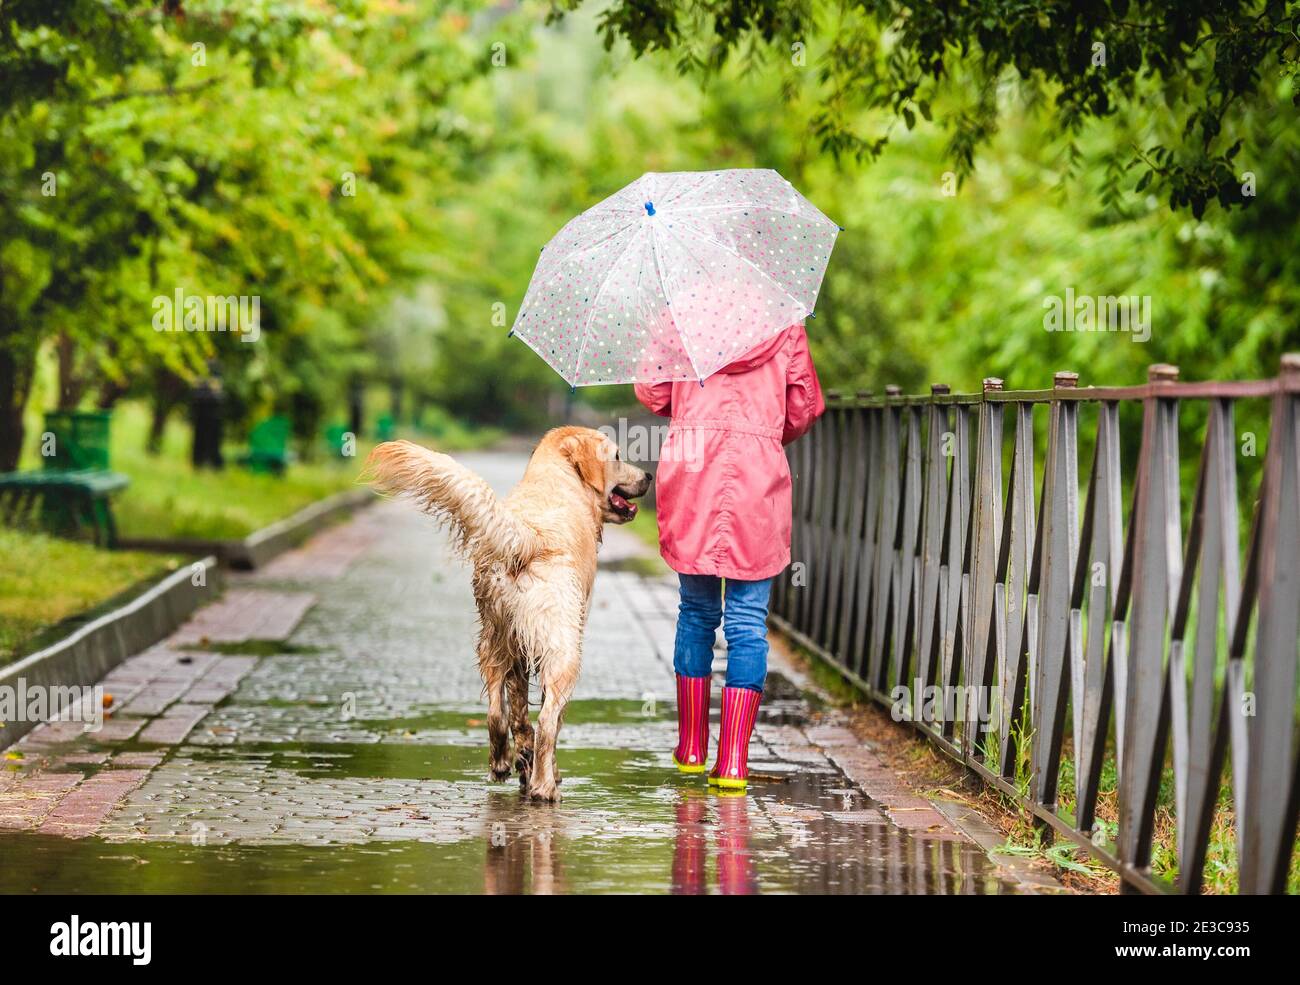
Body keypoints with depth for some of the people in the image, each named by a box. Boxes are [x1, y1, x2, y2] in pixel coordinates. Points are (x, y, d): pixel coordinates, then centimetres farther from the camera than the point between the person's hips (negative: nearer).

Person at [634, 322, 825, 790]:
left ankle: (692, 747, 22)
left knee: (697, 611, 16)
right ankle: (733, 760, -6)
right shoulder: (785, 324, 3)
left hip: (689, 472, 1)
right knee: (748, 620, 1)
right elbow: (806, 407, 7)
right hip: (759, 476, -1)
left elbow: (651, 393, 3)